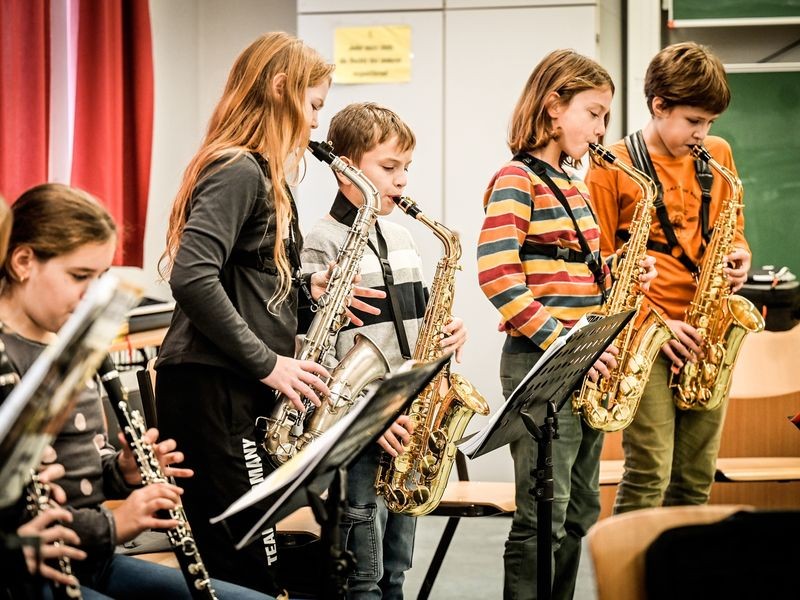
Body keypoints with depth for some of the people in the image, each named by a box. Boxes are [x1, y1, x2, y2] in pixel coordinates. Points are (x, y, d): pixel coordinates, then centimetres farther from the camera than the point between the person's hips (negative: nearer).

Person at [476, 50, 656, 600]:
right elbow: (496, 273, -21)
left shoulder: (574, 186, 17)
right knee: (543, 518, -7)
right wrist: (559, 340, -23)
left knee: (579, 513, 13)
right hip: (540, 363, -9)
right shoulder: (516, 180, -10)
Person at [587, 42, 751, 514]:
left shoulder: (718, 155, 11)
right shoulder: (614, 167, -4)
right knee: (649, 473, -11)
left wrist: (739, 258, -1)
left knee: (697, 476, 8)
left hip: (707, 333, 5)